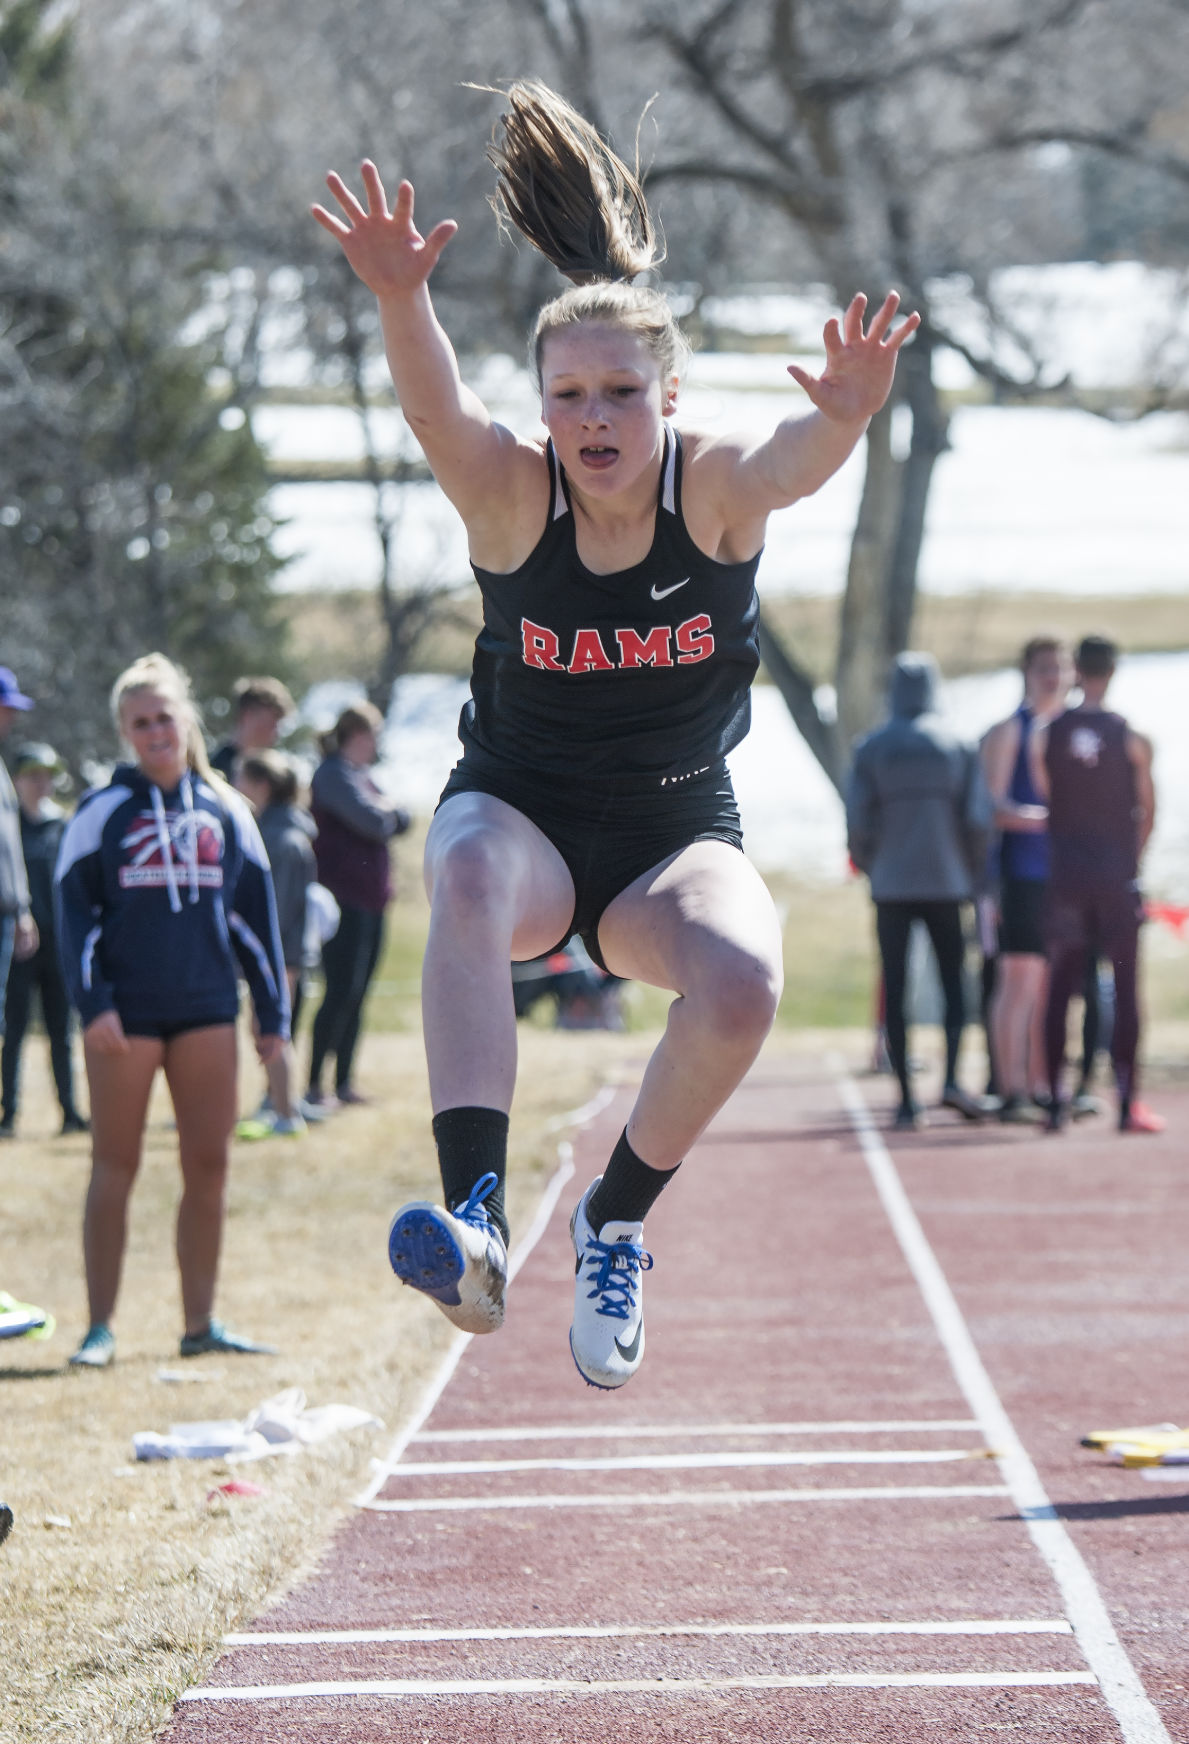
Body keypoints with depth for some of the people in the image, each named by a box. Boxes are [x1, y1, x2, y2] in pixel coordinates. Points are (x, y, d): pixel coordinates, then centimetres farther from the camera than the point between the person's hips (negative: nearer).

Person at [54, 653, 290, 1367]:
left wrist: (274, 1013, 9)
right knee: (115, 1168, 0)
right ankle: (101, 1328, 4)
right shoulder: (102, 811, 1)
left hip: (207, 1012, 3)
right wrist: (93, 1004, -13)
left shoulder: (226, 811, 10)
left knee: (209, 1167, 2)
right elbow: (75, 913, -2)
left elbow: (255, 915, 12)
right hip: (126, 1014, -3)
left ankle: (201, 1323, 11)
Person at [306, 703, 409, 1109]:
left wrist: (388, 815, -7)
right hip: (344, 901, -9)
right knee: (342, 992, -11)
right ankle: (313, 1085, -10)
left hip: (369, 901, 9)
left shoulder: (357, 775, 20)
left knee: (355, 994, 9)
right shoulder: (334, 774, -10)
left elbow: (401, 821, 14)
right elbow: (373, 823, -21)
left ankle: (344, 1083, 13)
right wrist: (389, 815, 0)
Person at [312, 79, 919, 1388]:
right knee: (468, 880, -37)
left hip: (676, 834, 1)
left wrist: (842, 419, -62)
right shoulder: (508, 492, -15)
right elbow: (435, 410, -37)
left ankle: (616, 1220, -6)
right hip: (519, 813, -1)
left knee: (741, 982, -31)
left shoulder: (718, 487, -14)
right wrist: (399, 301, -59)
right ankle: (477, 1215, -47)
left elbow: (795, 461, -38)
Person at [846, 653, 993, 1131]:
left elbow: (857, 822, -5)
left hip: (891, 887, 0)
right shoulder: (957, 745, 1)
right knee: (953, 980, 9)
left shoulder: (871, 749, 0)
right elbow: (979, 818, -4)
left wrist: (868, 867, 11)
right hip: (946, 883, 0)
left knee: (895, 990, 3)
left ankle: (906, 1098, -1)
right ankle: (951, 1078, -11)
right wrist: (970, 871, 10)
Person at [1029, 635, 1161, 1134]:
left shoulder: (1045, 735, 0)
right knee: (1125, 988, 1)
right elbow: (1147, 811, 2)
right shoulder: (1131, 737, -4)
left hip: (1064, 876, 2)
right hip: (1117, 877, -2)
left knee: (1060, 989, 7)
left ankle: (1055, 1101, 5)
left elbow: (1045, 799, 5)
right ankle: (1128, 1102, -3)